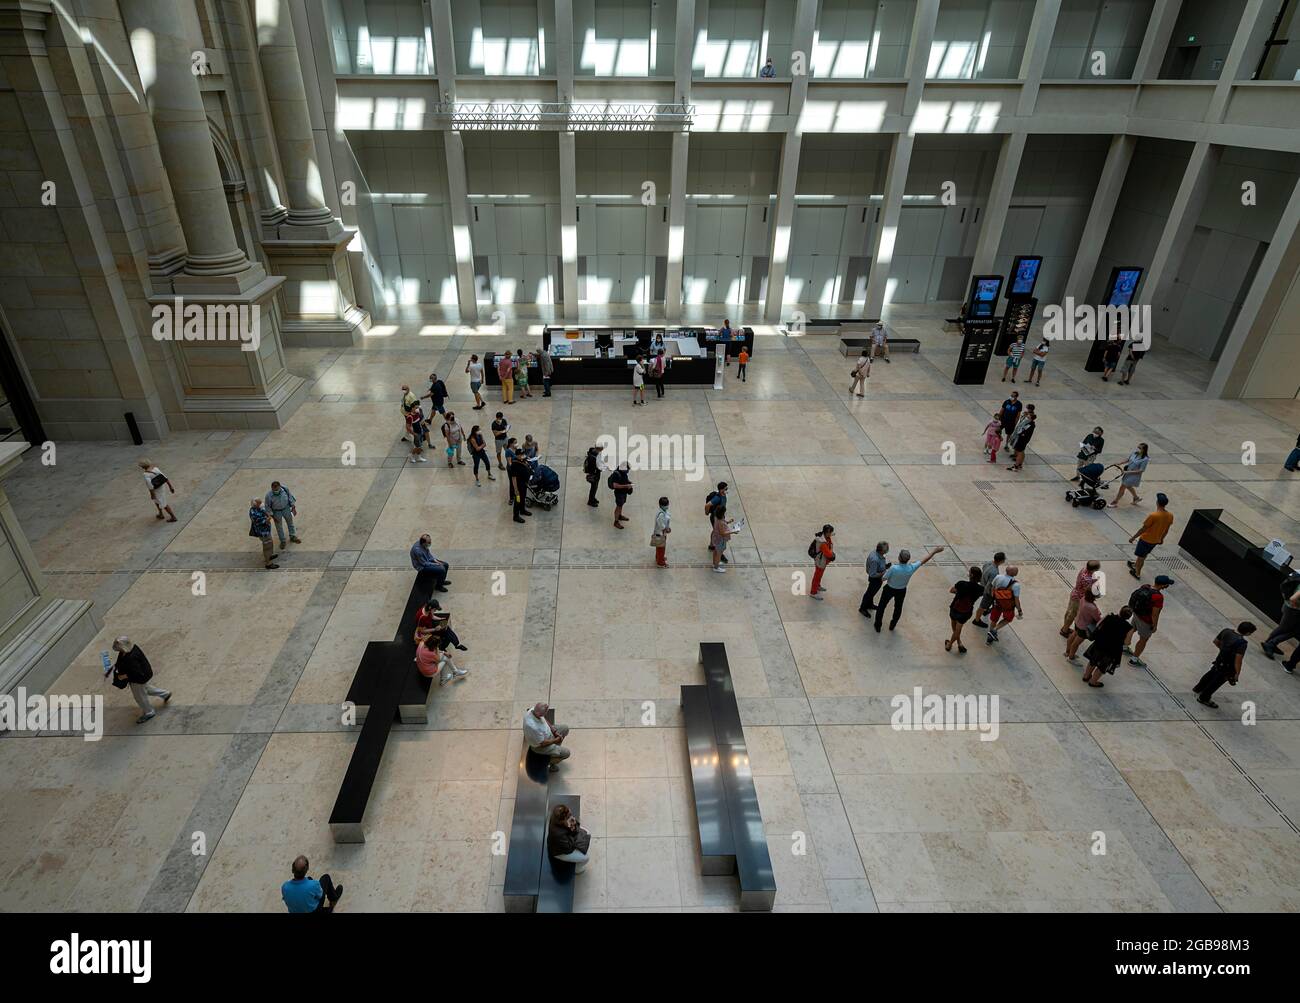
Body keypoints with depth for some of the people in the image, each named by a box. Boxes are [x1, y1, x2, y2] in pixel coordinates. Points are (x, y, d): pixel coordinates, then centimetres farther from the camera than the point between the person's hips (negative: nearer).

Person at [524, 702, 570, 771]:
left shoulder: (533, 710, -22)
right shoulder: (533, 727, -44)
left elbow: (545, 720, 0)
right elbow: (542, 743, -28)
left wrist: (555, 732, -4)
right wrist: (555, 740, -14)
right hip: (540, 746, -7)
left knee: (565, 728, 16)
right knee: (567, 753, -2)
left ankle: (556, 748, 33)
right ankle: (552, 762, 24)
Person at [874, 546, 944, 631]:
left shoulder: (893, 568, -37)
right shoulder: (911, 568, -28)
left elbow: (884, 578, -23)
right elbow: (924, 560, -13)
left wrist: (886, 570, -3)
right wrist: (934, 551, -1)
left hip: (890, 589, -3)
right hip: (901, 590, 3)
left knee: (881, 606, 17)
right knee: (898, 608, 27)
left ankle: (878, 626, 29)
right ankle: (892, 625, 43)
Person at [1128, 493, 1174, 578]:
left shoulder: (1153, 515, -31)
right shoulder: (1170, 515, -11)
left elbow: (1143, 529, -23)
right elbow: (1166, 530, 4)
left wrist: (1133, 538, -11)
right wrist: (1161, 539, 21)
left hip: (1146, 539, -6)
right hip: (1156, 540, 6)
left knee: (1141, 556, 14)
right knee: (1144, 554, 29)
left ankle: (1137, 573, 29)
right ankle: (1136, 565, 50)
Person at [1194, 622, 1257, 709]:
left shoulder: (1226, 631, -11)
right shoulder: (1242, 643, -32)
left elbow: (1216, 641, 6)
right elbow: (1238, 660, -32)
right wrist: (1237, 673, -19)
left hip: (1219, 660, 7)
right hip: (1228, 667, -7)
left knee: (1211, 675, 31)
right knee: (1217, 682, 14)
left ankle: (1198, 688, 54)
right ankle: (1203, 699, 32)